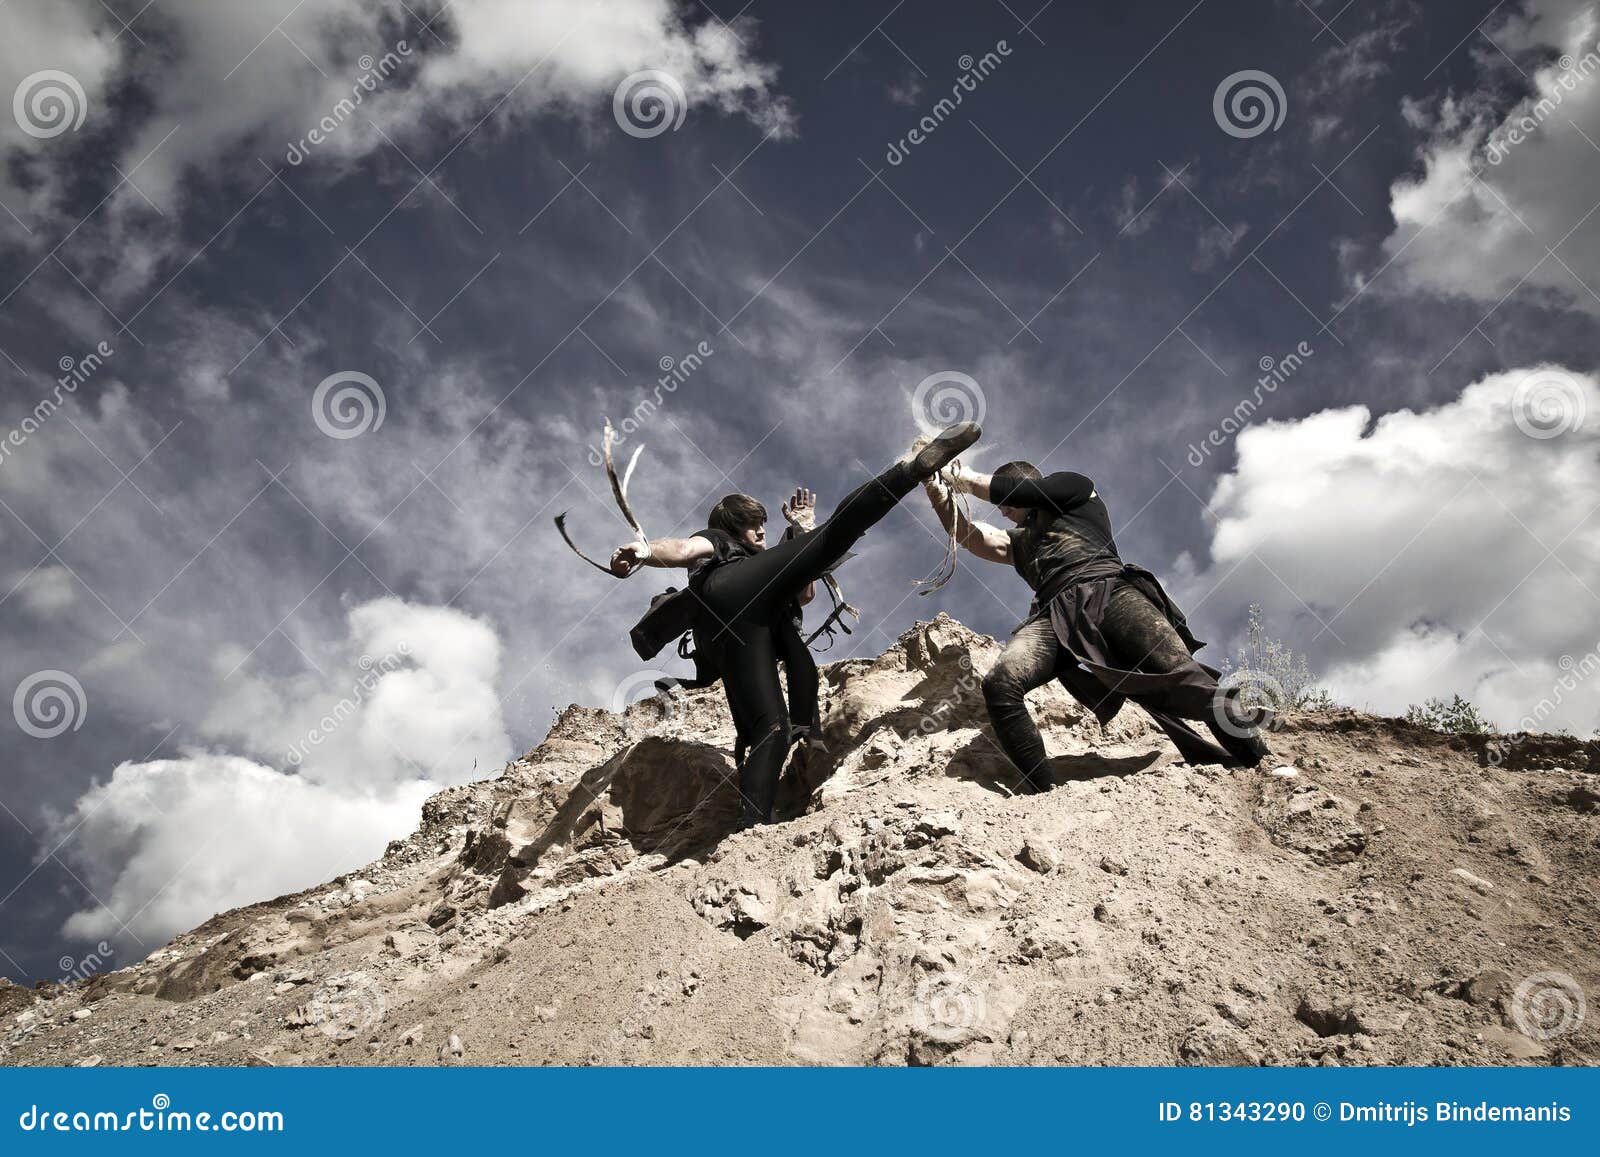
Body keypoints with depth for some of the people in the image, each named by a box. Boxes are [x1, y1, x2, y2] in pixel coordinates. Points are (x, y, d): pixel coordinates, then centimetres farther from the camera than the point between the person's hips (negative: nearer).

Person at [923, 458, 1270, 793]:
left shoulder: (1073, 488, 28)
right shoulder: (1022, 542, 40)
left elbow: (1018, 490, 14)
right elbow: (975, 539, 24)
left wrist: (965, 479, 24)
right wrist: (938, 494, 16)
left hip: (1107, 589, -4)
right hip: (1054, 615, 4)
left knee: (1176, 670, -27)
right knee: (999, 683, -26)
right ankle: (1041, 792, -29)